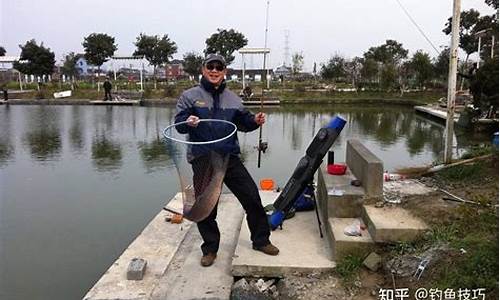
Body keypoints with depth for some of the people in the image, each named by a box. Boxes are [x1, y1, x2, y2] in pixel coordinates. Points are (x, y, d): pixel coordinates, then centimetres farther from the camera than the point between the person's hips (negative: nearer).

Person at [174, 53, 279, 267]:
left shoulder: (232, 98, 12)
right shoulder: (190, 96, 2)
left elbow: (243, 122, 17)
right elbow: (179, 123, -3)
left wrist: (255, 121, -5)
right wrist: (188, 121, -26)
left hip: (230, 157, 3)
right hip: (202, 160, -3)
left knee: (252, 197, 4)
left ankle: (260, 240, 24)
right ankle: (210, 249, 25)